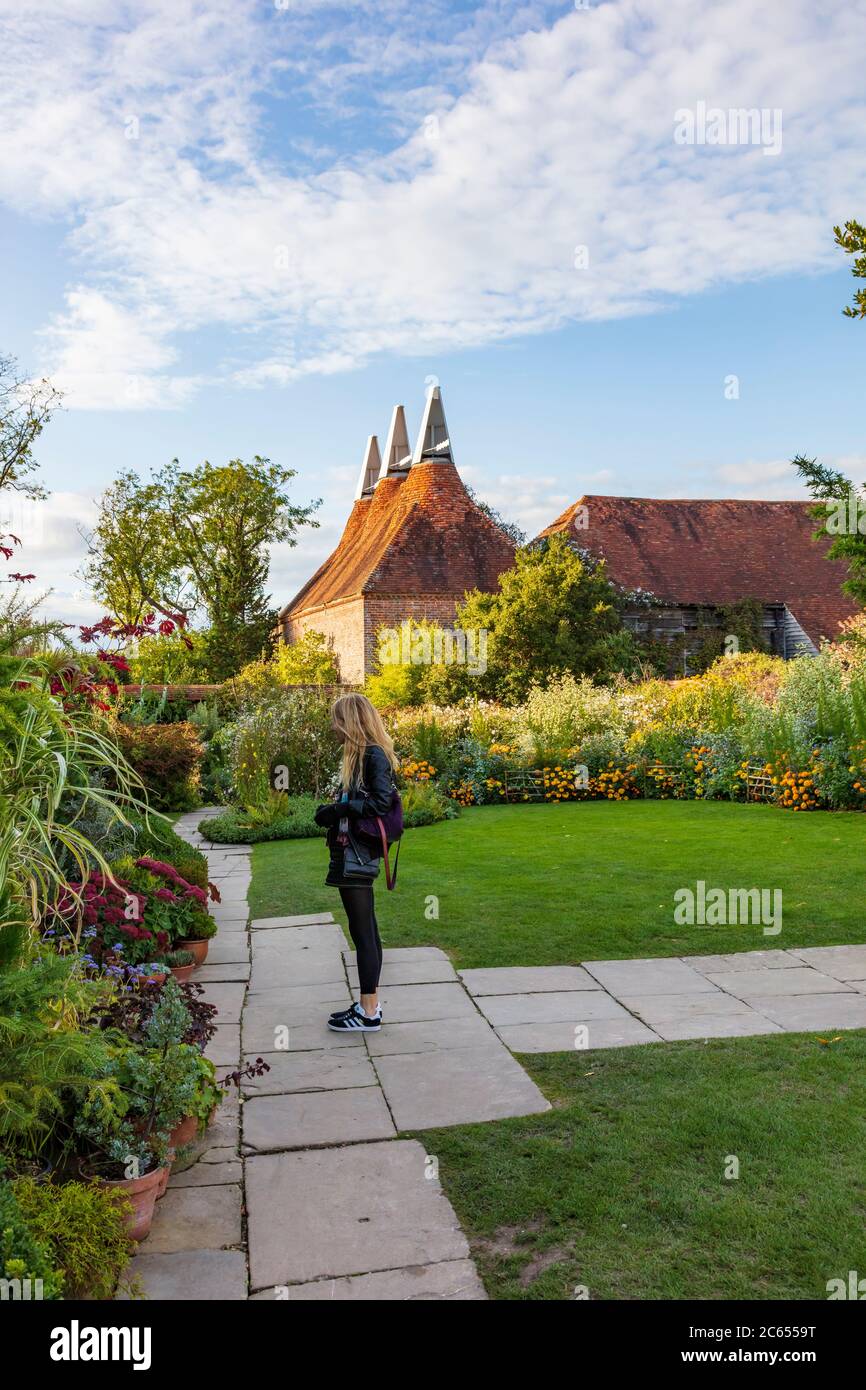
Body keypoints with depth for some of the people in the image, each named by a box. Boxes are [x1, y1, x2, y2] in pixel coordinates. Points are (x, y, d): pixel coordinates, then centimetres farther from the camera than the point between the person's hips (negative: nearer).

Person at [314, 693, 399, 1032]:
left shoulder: (374, 755, -13)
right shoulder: (360, 756, 15)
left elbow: (381, 802, -23)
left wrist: (336, 809, -15)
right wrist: (331, 812, -2)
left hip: (358, 856, -10)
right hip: (350, 853, 10)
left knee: (363, 931, -3)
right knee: (364, 930, 14)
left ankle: (369, 1013, 5)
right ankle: (368, 1003, 24)